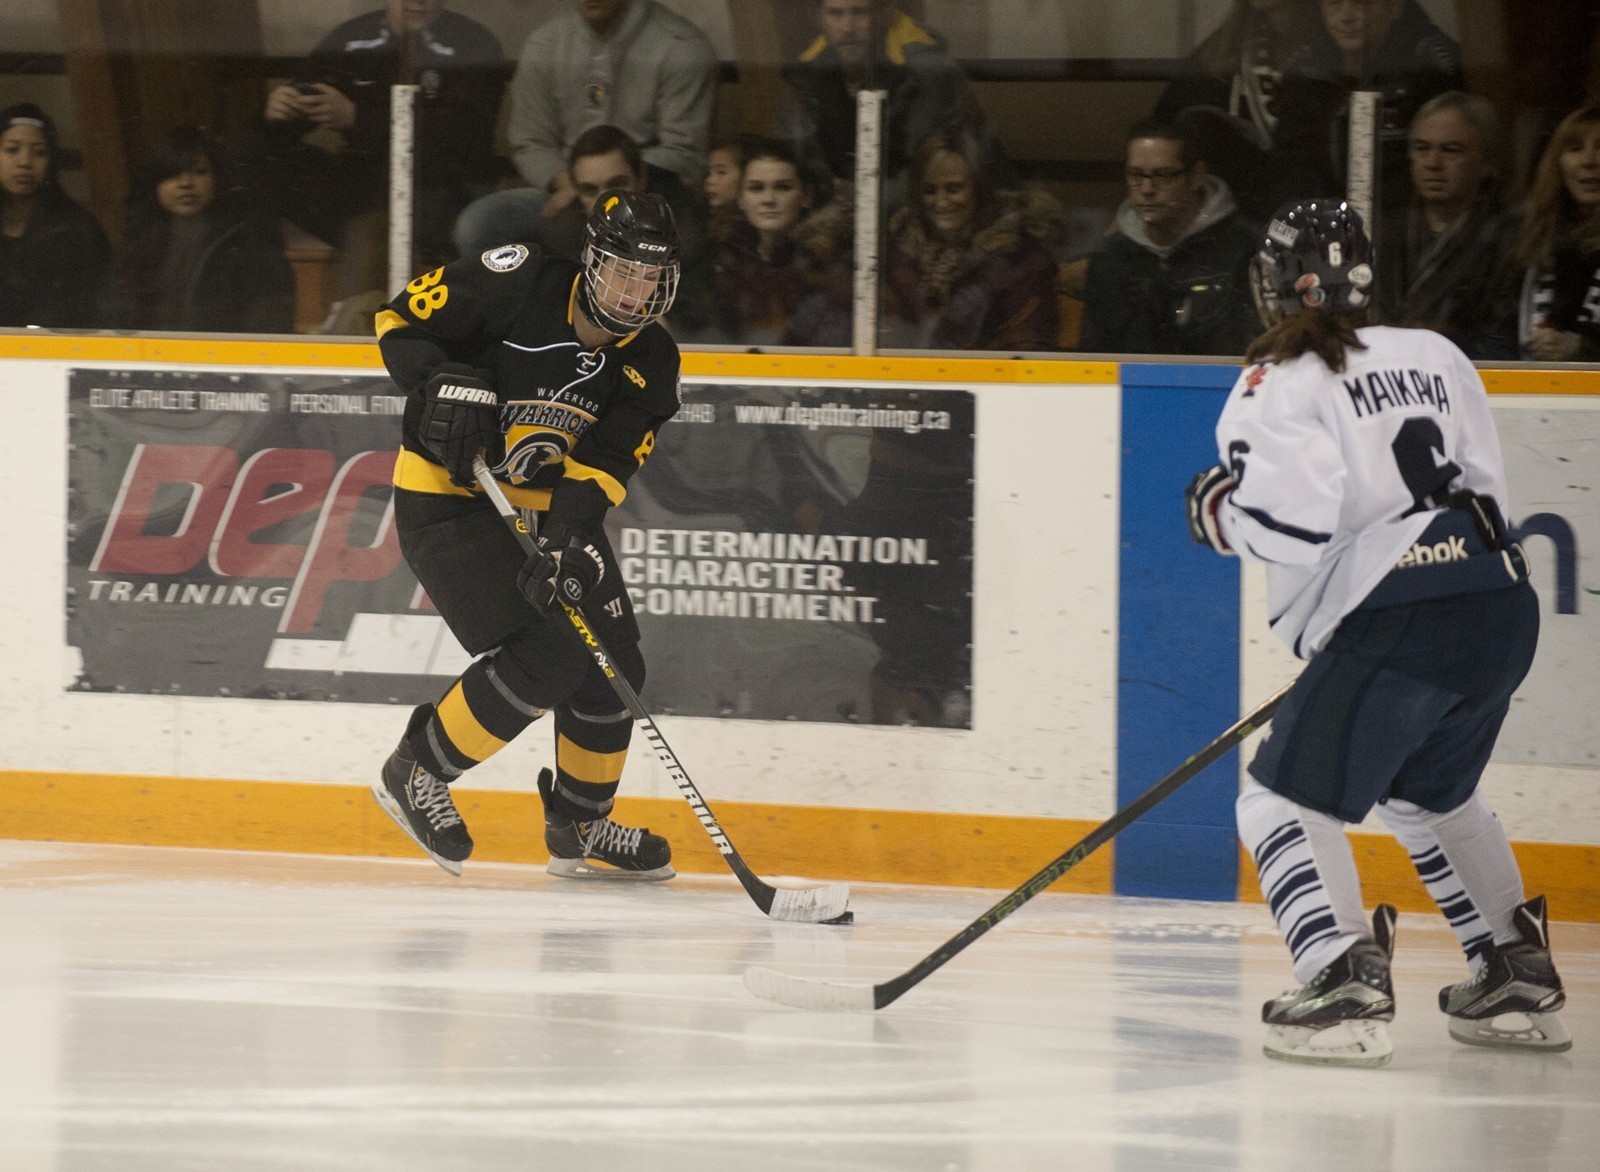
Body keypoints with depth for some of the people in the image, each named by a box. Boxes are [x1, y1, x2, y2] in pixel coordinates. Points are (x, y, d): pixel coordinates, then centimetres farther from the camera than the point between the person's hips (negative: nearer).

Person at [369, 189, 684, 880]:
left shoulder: (651, 362, -4)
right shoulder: (520, 284, -19)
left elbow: (602, 467, -13)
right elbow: (401, 320, -11)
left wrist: (571, 540, -31)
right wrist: (445, 383, -28)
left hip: (547, 504, 7)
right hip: (447, 498, -7)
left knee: (612, 664, 7)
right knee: (543, 659, -20)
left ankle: (580, 827, 29)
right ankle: (416, 772, -1)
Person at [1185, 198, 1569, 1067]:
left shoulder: (1279, 385, -3)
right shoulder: (1436, 358, 17)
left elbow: (1297, 522, -14)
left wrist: (1223, 513, 6)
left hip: (1398, 623, -7)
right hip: (1503, 606, 7)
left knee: (1286, 798, -1)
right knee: (1431, 794, 30)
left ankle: (1345, 985, -21)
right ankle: (1520, 977, 28)